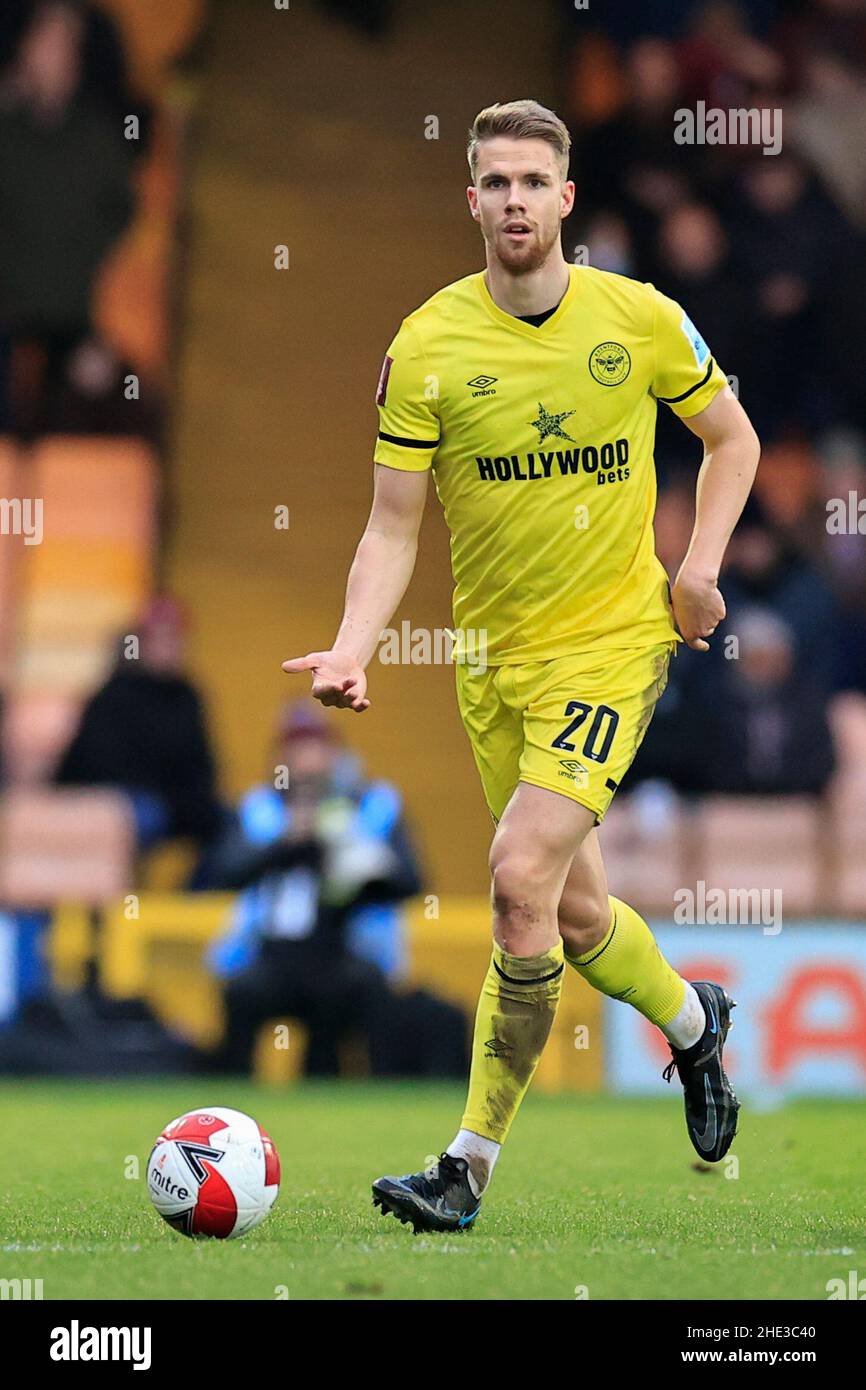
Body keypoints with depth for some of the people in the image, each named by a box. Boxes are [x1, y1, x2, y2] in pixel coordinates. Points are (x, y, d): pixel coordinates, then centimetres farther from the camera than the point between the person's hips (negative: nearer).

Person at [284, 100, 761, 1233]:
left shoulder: (641, 321, -5)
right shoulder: (425, 348, -5)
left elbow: (731, 436, 12)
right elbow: (393, 525, -4)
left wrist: (702, 564, -1)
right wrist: (354, 646, -19)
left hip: (614, 639, -3)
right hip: (492, 656, 3)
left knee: (522, 877, -19)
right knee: (574, 912, 13)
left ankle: (471, 1164, -12)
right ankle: (693, 1020, 47)